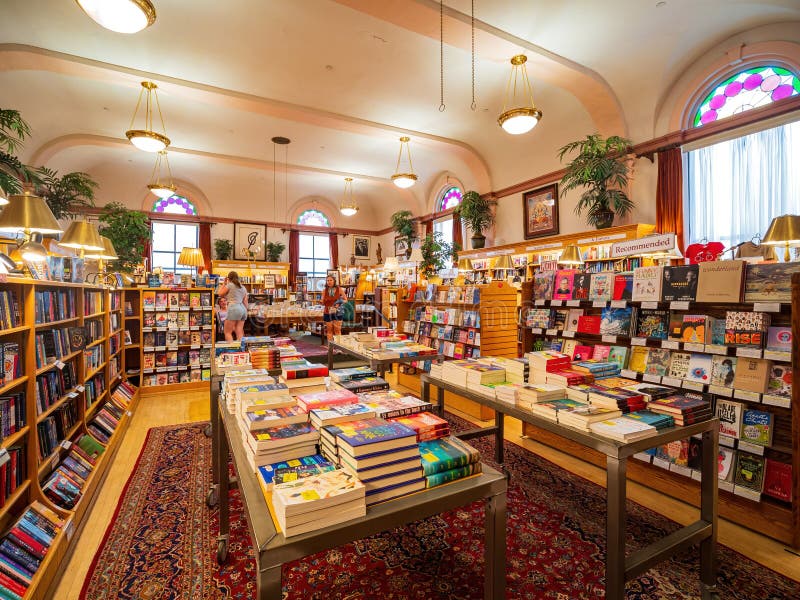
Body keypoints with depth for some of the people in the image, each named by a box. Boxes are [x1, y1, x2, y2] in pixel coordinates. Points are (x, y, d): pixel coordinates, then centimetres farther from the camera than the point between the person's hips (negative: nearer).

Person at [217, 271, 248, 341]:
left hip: (234, 308, -7)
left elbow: (220, 294, 10)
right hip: (243, 309, 7)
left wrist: (224, 284, 18)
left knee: (227, 332, -1)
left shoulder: (229, 285, 1)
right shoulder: (243, 287, 19)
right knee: (239, 333, 5)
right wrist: (245, 313, 22)